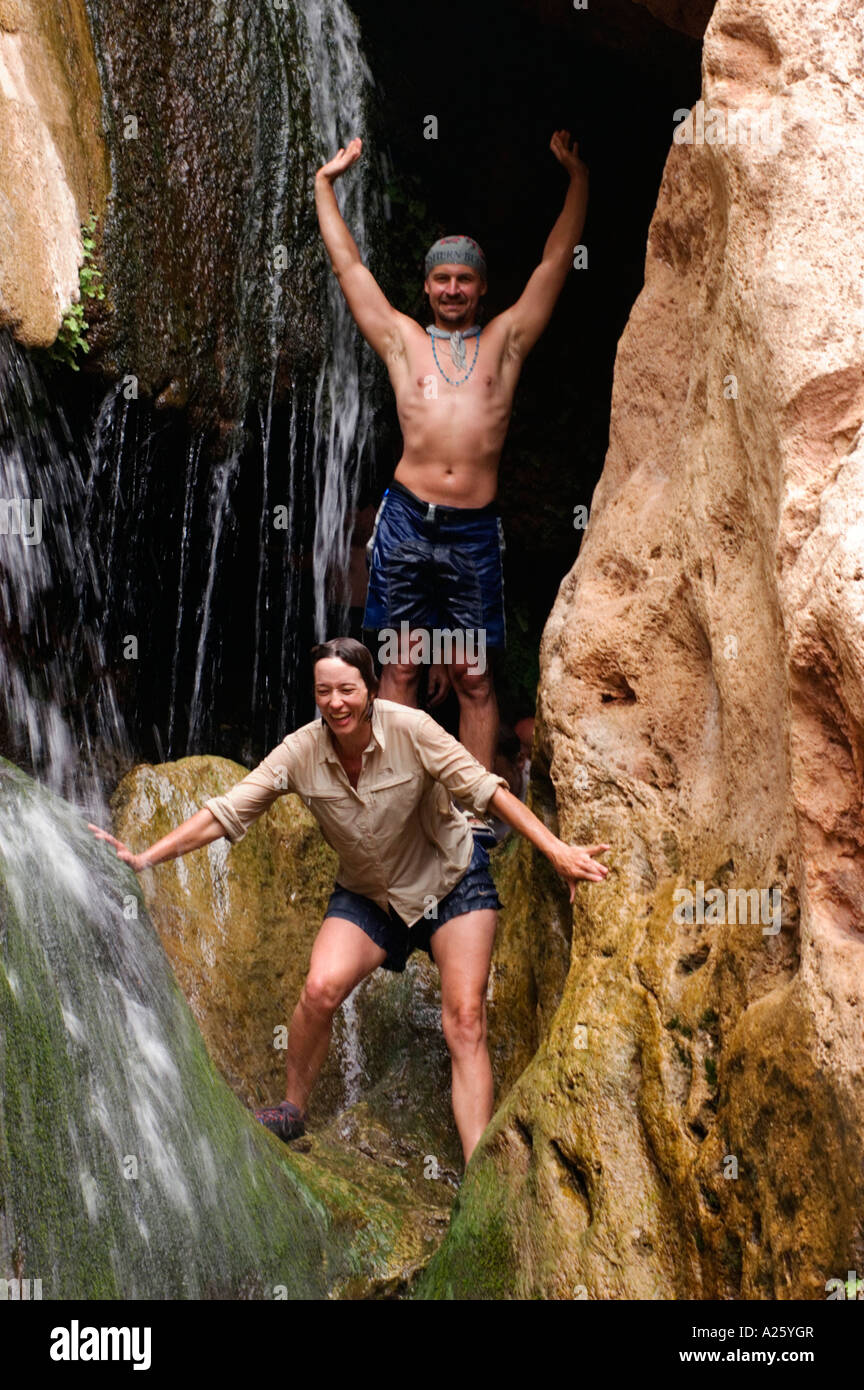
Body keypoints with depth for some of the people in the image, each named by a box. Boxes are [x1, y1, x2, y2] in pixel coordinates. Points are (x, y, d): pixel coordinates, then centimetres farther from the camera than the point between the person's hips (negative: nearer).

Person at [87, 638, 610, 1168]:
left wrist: (557, 850, -29)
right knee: (321, 989, -20)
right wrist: (143, 859, -26)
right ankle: (291, 1113, 6)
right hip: (369, 894, 2)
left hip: (452, 879, -2)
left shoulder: (410, 729, -24)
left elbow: (485, 788, -22)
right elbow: (227, 812, -17)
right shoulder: (301, 753, -17)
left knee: (465, 1019, -11)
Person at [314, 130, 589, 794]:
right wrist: (326, 184, 19)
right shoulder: (403, 339, 12)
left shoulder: (505, 341, 13)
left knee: (474, 677, 3)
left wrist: (578, 178, 13)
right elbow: (347, 263, 16)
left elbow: (557, 260, 14)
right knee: (399, 666, 4)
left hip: (475, 526, 0)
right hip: (407, 518, 0)